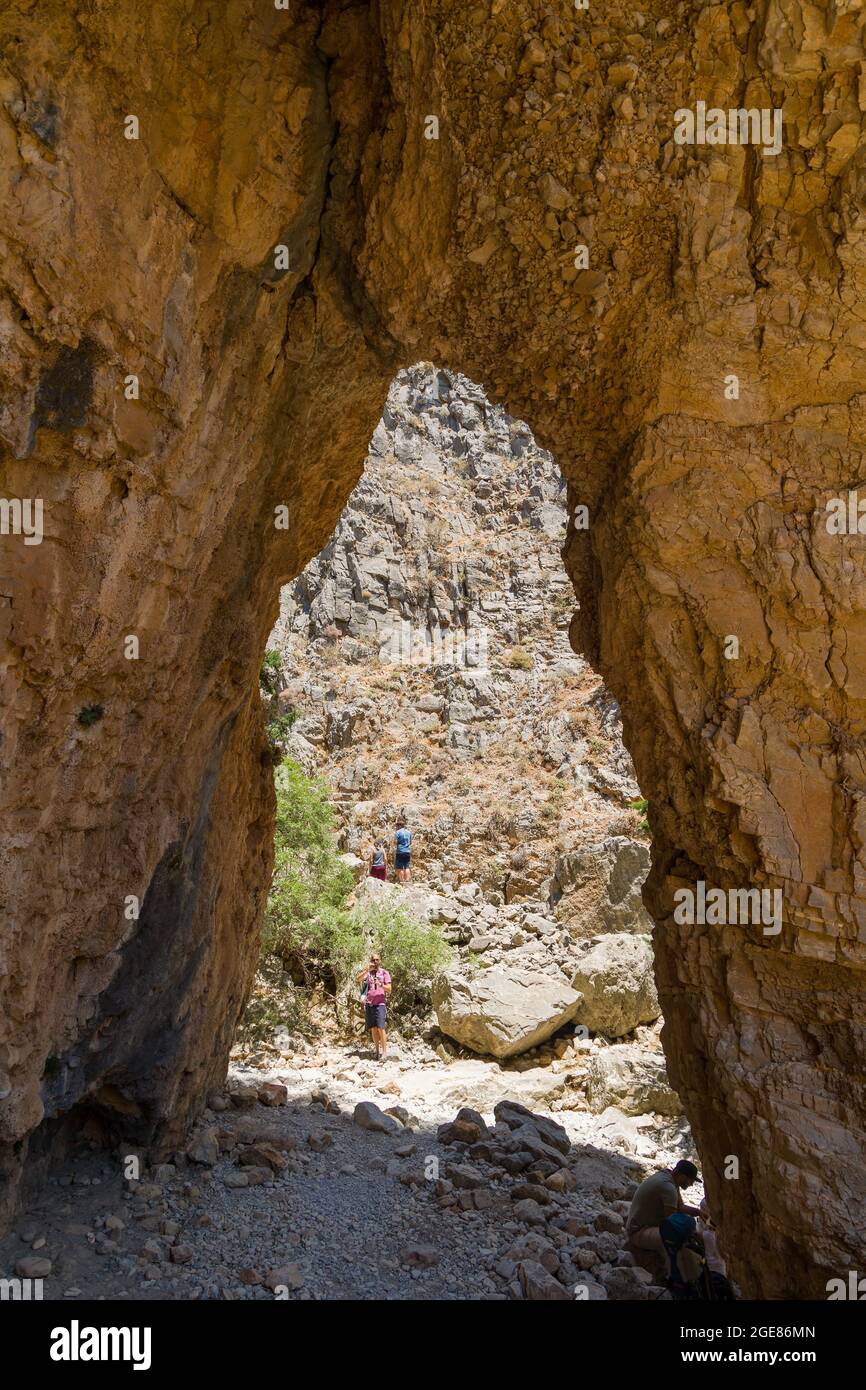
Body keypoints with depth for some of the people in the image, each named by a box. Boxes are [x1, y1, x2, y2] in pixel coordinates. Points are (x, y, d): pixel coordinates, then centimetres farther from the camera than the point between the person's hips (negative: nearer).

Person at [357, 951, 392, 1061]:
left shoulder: (384, 973, 6)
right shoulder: (368, 972, 13)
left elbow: (389, 989, 0)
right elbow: (359, 979, -6)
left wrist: (381, 985, -19)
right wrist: (366, 970, -20)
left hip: (380, 1003, -3)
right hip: (369, 1004, 3)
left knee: (381, 1028, -11)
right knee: (373, 1029, 2)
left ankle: (384, 1052, -9)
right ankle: (377, 1051, 11)